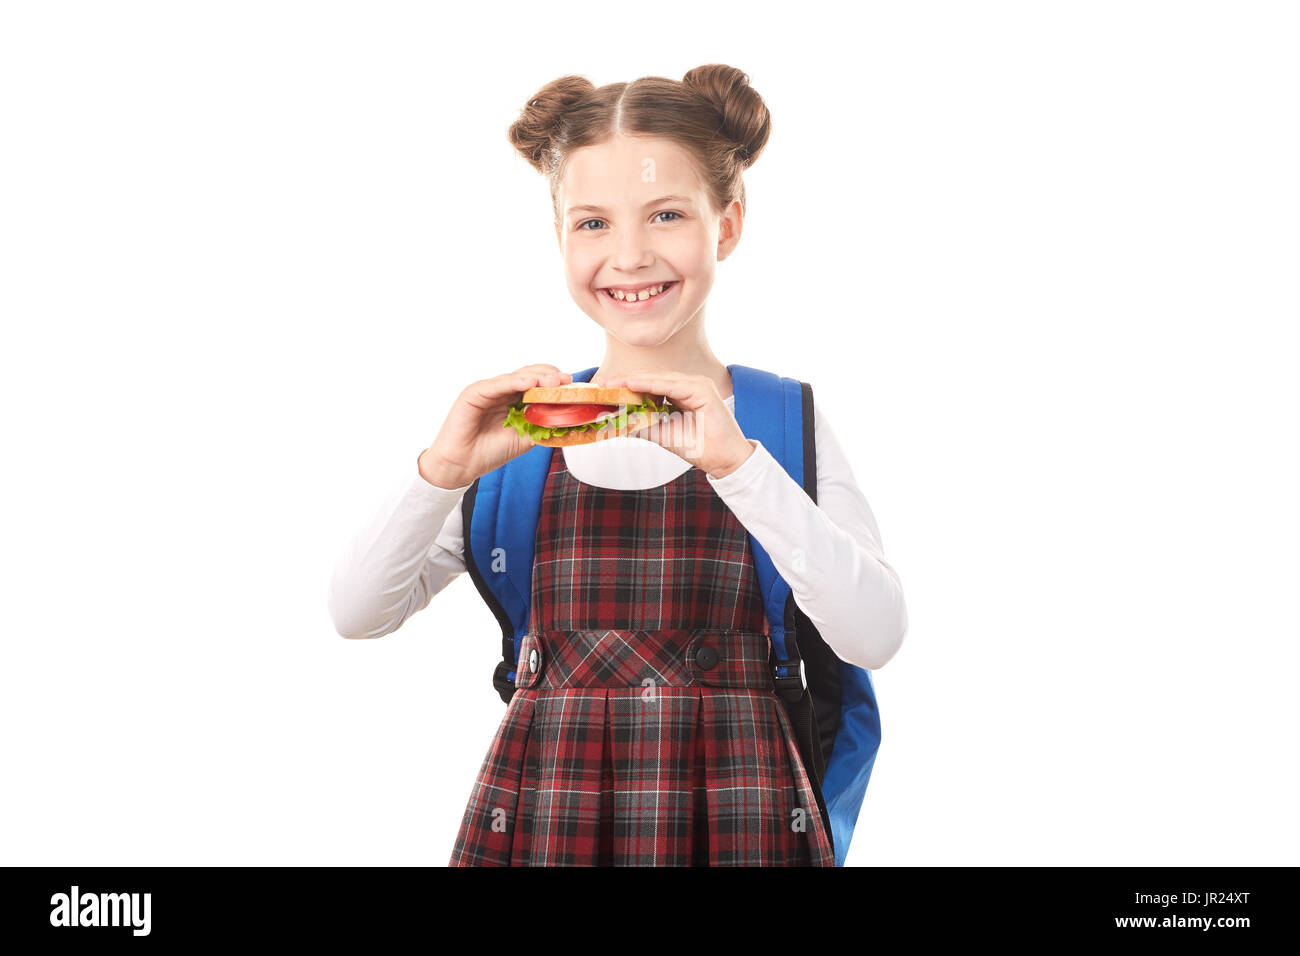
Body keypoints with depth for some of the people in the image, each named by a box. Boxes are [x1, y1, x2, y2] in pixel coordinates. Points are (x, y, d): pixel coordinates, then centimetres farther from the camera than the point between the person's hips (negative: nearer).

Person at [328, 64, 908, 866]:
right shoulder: (523, 428, 2)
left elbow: (876, 636, -14)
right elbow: (358, 613, -1)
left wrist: (735, 462, -21)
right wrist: (445, 470, -15)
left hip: (731, 820, -1)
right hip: (542, 814, 1)